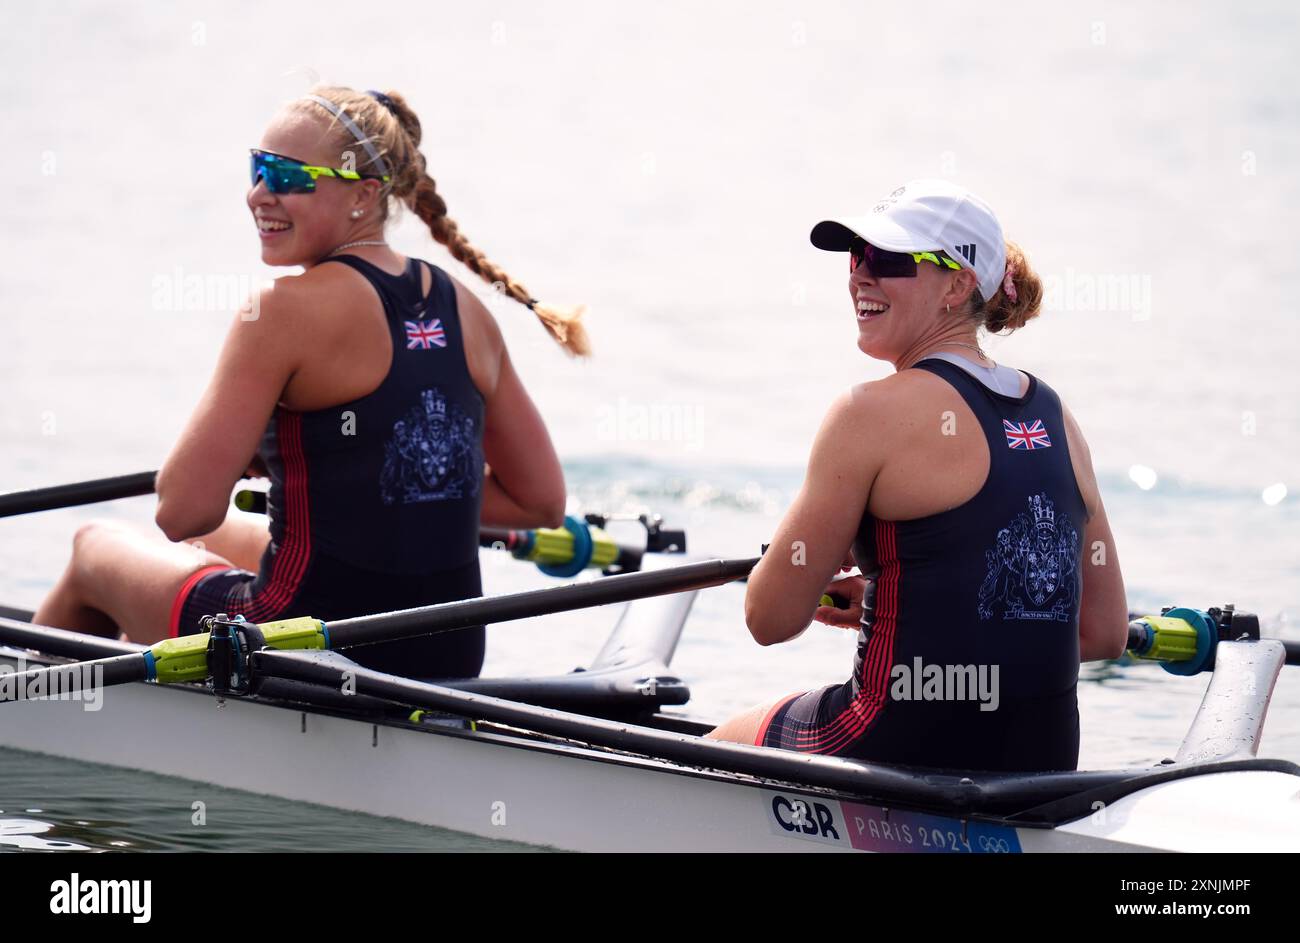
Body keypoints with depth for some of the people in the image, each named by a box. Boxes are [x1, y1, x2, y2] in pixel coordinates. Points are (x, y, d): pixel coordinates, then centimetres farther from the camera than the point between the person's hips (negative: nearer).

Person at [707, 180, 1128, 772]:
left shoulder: (872, 413, -11)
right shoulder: (1055, 419, 8)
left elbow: (772, 618, -8)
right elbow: (1104, 633, 13)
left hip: (910, 752, -7)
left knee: (714, 749, 25)